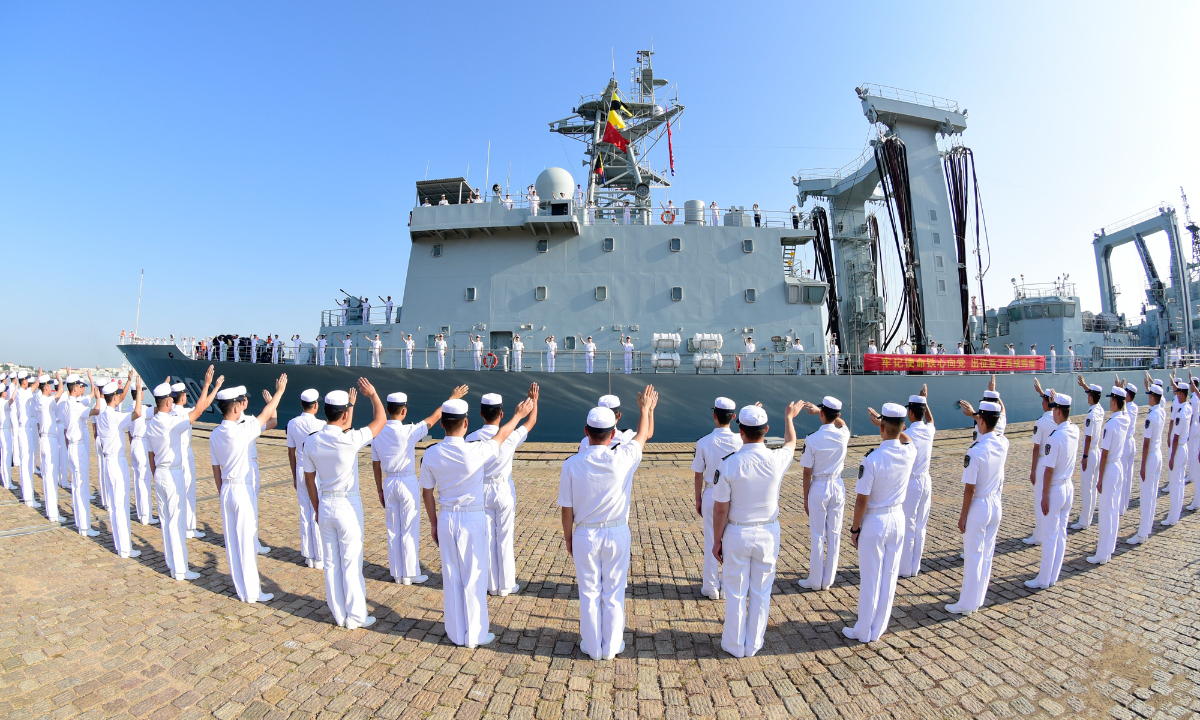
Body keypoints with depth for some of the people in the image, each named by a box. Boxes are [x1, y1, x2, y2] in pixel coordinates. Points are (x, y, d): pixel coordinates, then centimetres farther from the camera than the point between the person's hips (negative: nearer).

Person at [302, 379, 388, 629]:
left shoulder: (311, 442, -2)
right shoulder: (349, 440, -21)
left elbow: (309, 480, 9)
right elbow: (380, 420, -9)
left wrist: (317, 509, 21)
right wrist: (372, 394, 4)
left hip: (326, 506, 6)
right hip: (348, 506, -6)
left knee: (331, 563, 15)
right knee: (351, 564, 6)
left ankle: (339, 615, 27)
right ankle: (356, 616, 18)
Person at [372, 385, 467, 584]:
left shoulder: (377, 433, -2)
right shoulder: (408, 431, -18)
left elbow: (376, 465, 6)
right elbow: (434, 417, -9)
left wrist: (379, 489, 16)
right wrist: (453, 398, 1)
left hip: (389, 483, 5)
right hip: (407, 484, -5)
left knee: (393, 530, 14)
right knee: (410, 531, 6)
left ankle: (396, 573, 24)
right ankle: (410, 574, 14)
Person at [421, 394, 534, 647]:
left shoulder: (431, 454, -8)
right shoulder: (475, 451, -20)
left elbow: (426, 492, 2)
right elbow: (501, 435, -2)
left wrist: (433, 523, 16)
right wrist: (518, 415, 16)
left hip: (446, 520, 4)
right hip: (472, 521, -4)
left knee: (451, 578, 16)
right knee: (474, 579, 9)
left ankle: (455, 633, 29)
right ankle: (475, 635, 22)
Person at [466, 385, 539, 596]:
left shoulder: (472, 438, -10)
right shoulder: (509, 436, -14)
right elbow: (531, 421, 3)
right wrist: (534, 400, 19)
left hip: (482, 491, 2)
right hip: (504, 490, -2)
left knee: (487, 538, 12)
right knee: (505, 539, 8)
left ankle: (491, 585, 24)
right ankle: (506, 585, 19)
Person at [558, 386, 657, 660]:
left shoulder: (572, 464, -14)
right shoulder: (622, 457, -15)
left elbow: (567, 509, -6)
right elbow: (644, 434, 4)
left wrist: (568, 537, 10)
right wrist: (646, 408, 21)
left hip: (585, 535, 0)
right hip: (617, 534, 0)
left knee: (589, 593, 15)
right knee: (614, 593, 15)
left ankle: (592, 647, 29)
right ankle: (612, 647, 28)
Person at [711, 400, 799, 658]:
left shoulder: (729, 464, -20)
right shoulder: (776, 460, -13)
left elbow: (720, 509, -12)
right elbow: (791, 442, 13)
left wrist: (717, 540, 2)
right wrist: (789, 417, 31)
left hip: (737, 534, -2)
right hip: (768, 534, 2)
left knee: (735, 593, 14)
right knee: (761, 592, 17)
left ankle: (734, 645, 28)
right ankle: (754, 645, 31)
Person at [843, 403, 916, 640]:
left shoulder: (872, 460, -23)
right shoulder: (909, 453, -9)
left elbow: (861, 501, -18)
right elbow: (905, 438, 19)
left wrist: (854, 528, -5)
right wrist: (881, 421, 24)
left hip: (874, 522, -5)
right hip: (898, 519, 5)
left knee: (870, 578, 6)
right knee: (889, 576, 15)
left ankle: (863, 631, 20)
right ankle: (879, 629, 29)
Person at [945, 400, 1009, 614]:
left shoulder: (975, 452, -25)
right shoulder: (1003, 443, -6)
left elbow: (970, 489, -20)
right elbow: (994, 431, 21)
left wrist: (963, 515, -10)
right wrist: (974, 414, 25)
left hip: (979, 506, -7)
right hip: (996, 504, 7)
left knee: (973, 555, 3)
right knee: (987, 552, 17)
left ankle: (967, 604, 14)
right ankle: (978, 596, 32)